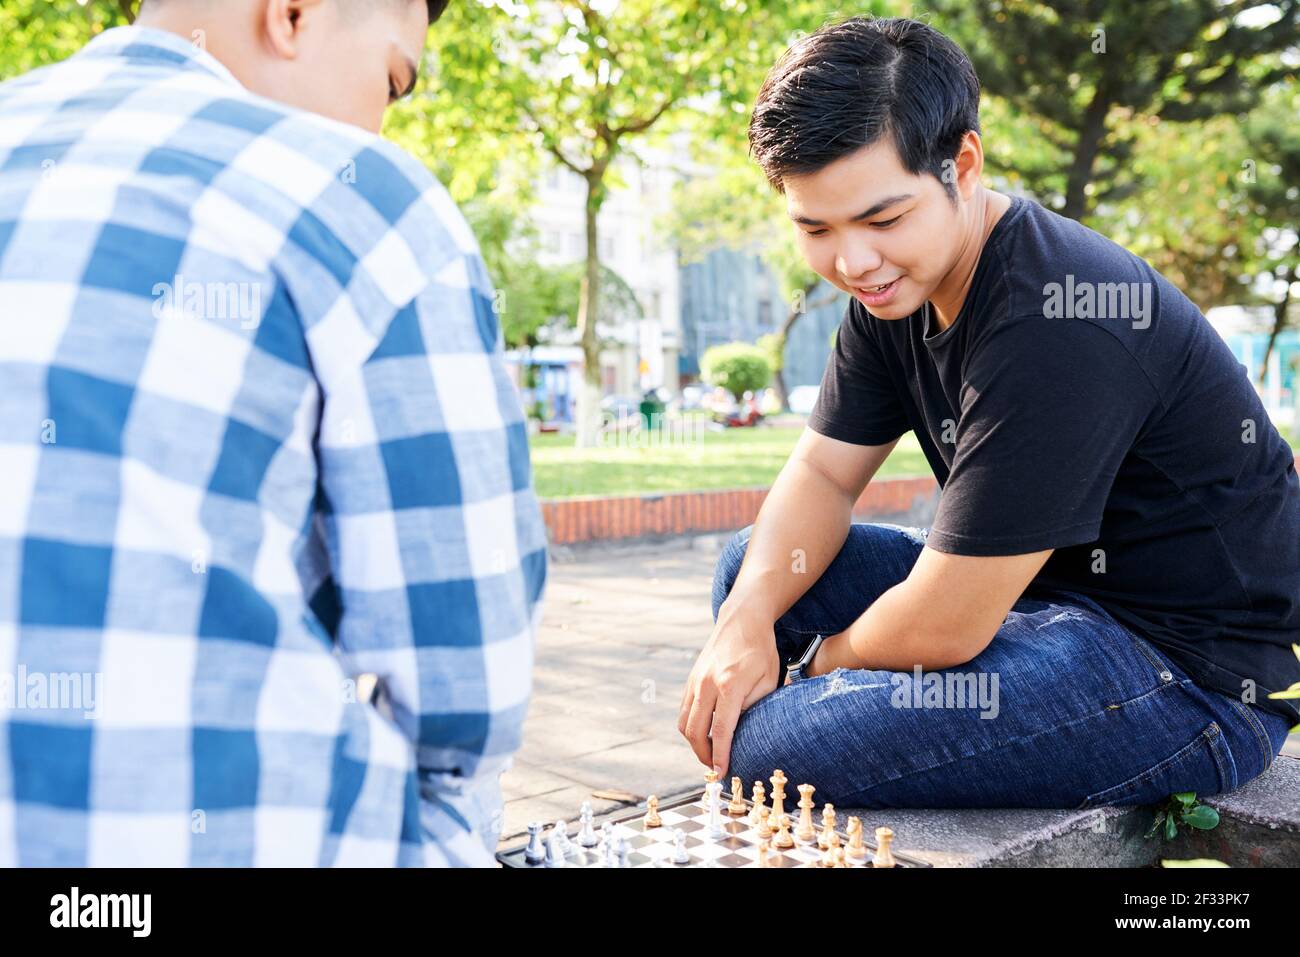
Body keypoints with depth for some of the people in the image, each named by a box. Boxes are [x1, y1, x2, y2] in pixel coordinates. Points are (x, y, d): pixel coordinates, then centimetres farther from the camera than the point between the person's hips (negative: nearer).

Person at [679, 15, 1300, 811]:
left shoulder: (1054, 324, -29)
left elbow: (940, 628, -26)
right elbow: (823, 472, 6)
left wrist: (822, 662, -5)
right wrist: (749, 618, -12)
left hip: (1188, 669, -9)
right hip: (1054, 588, 9)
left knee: (773, 743, -23)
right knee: (754, 563, 8)